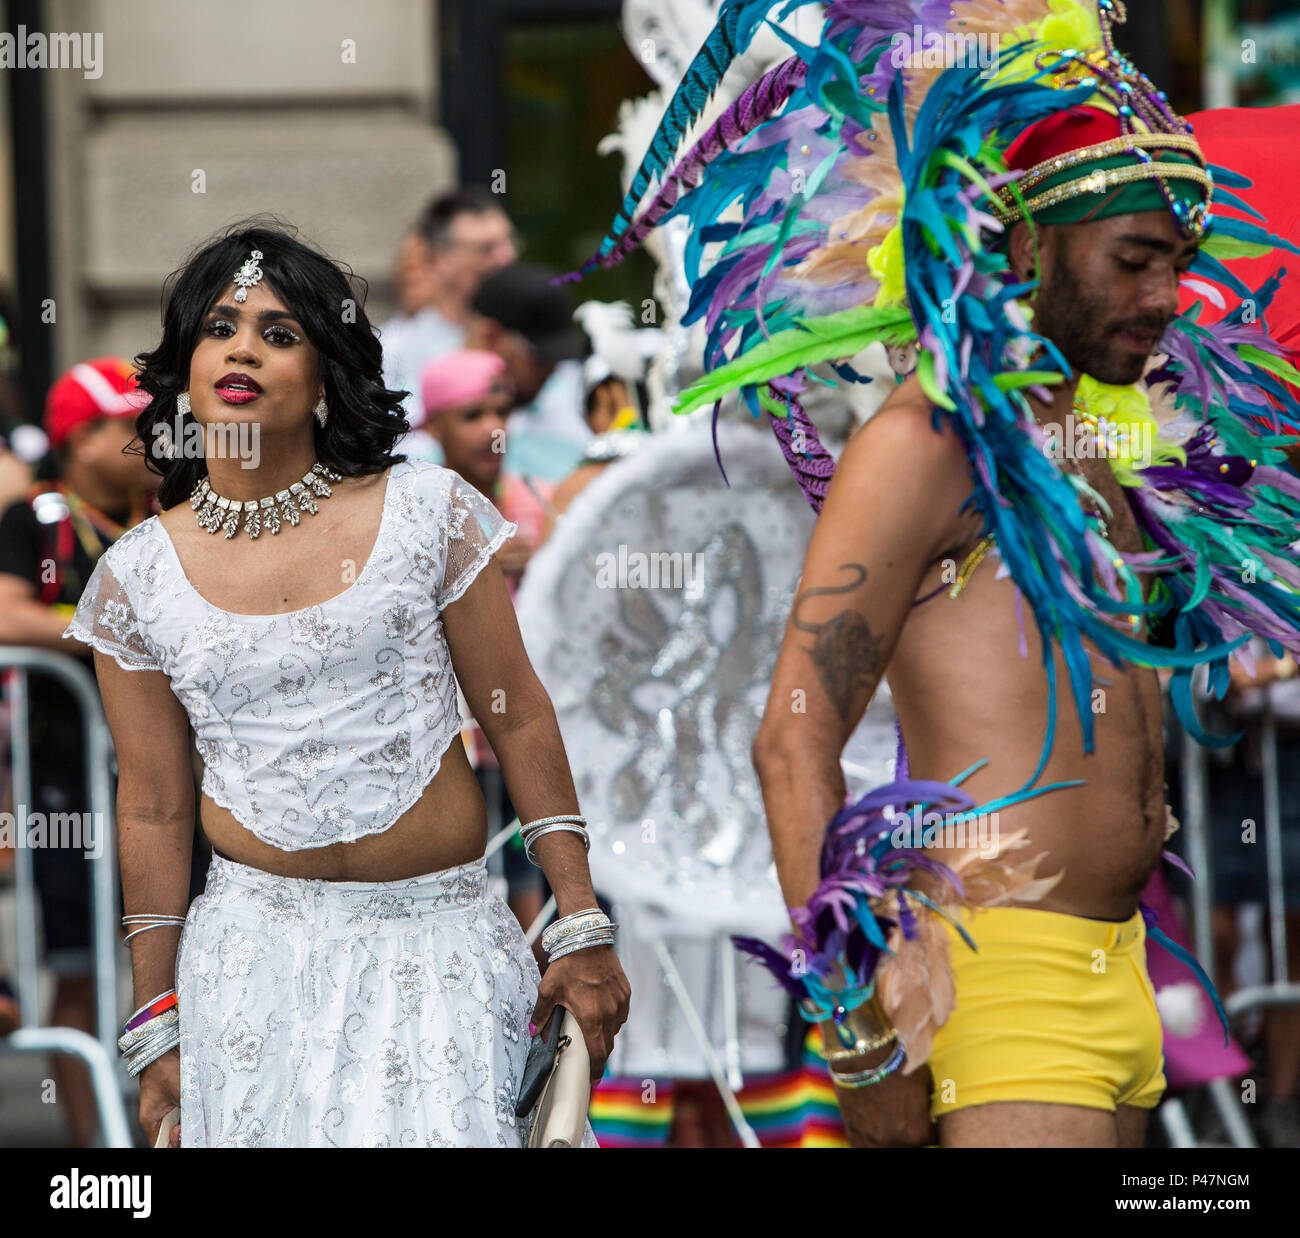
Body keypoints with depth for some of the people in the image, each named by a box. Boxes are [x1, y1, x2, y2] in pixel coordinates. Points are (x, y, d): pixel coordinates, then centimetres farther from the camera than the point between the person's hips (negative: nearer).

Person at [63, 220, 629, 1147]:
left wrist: (583, 928, -1)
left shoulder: (427, 512, -2)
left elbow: (519, 720, 2)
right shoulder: (137, 579, 2)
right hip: (258, 947, 1)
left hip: (437, 936, -1)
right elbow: (153, 809, 7)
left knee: (441, 1133, -10)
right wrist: (157, 1028, 7)